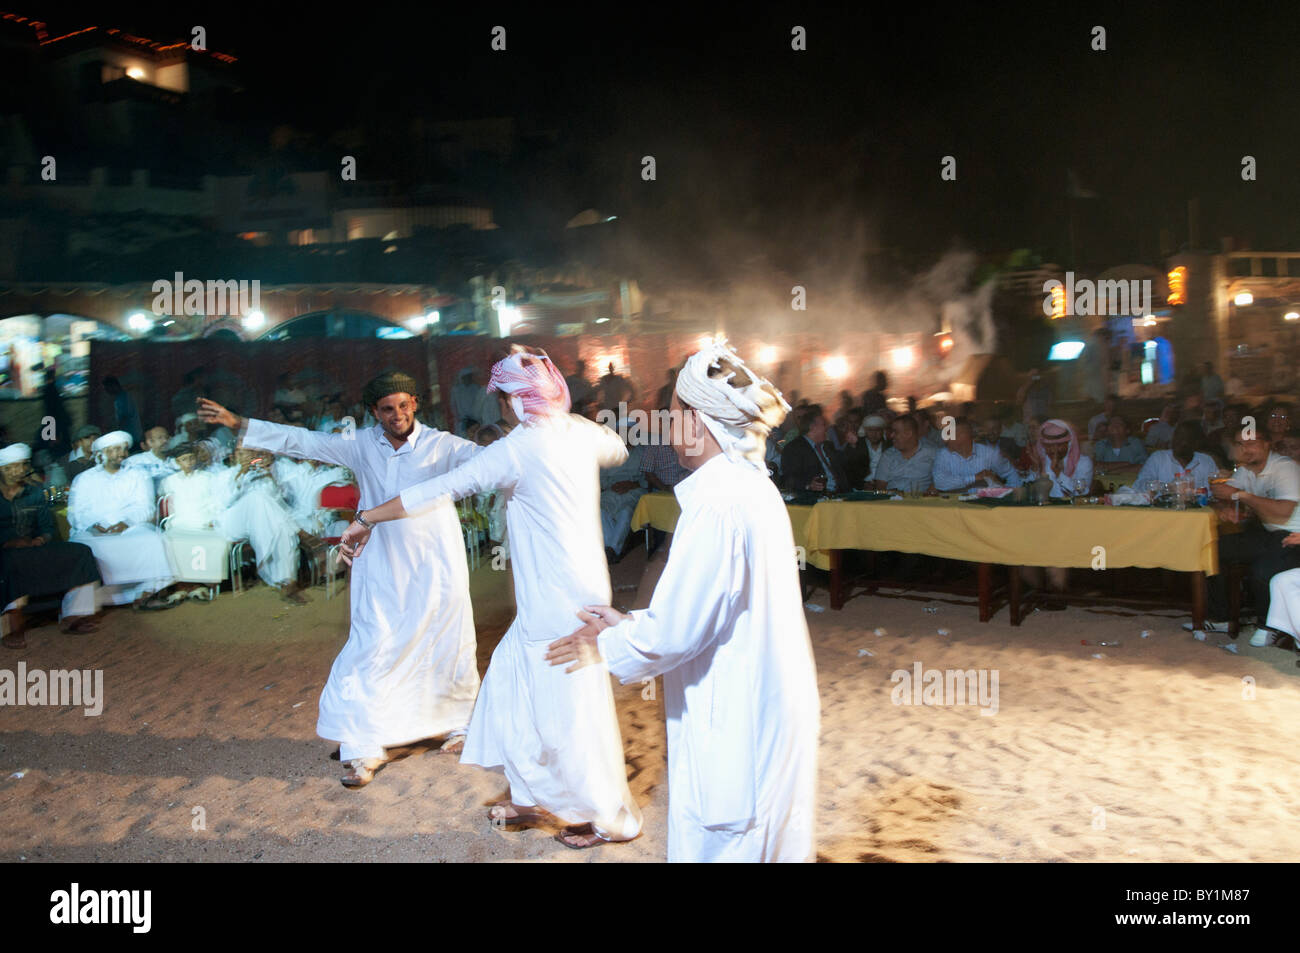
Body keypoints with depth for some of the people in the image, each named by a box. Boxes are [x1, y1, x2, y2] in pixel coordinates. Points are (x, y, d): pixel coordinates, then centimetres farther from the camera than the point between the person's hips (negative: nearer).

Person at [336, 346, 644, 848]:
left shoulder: (520, 446, -18)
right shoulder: (580, 431, 3)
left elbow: (440, 489, -15)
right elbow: (618, 449, 28)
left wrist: (366, 518, -7)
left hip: (559, 600, -8)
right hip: (576, 586, 8)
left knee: (568, 710, 5)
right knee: (511, 684, 19)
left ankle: (612, 818, 21)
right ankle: (530, 798, 31)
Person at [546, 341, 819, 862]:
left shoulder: (716, 502, -23)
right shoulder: (754, 487, 8)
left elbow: (673, 631, -22)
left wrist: (606, 647, -4)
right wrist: (630, 623, 15)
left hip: (733, 733, -10)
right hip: (772, 715, 10)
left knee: (716, 846, 5)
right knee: (765, 842, 21)